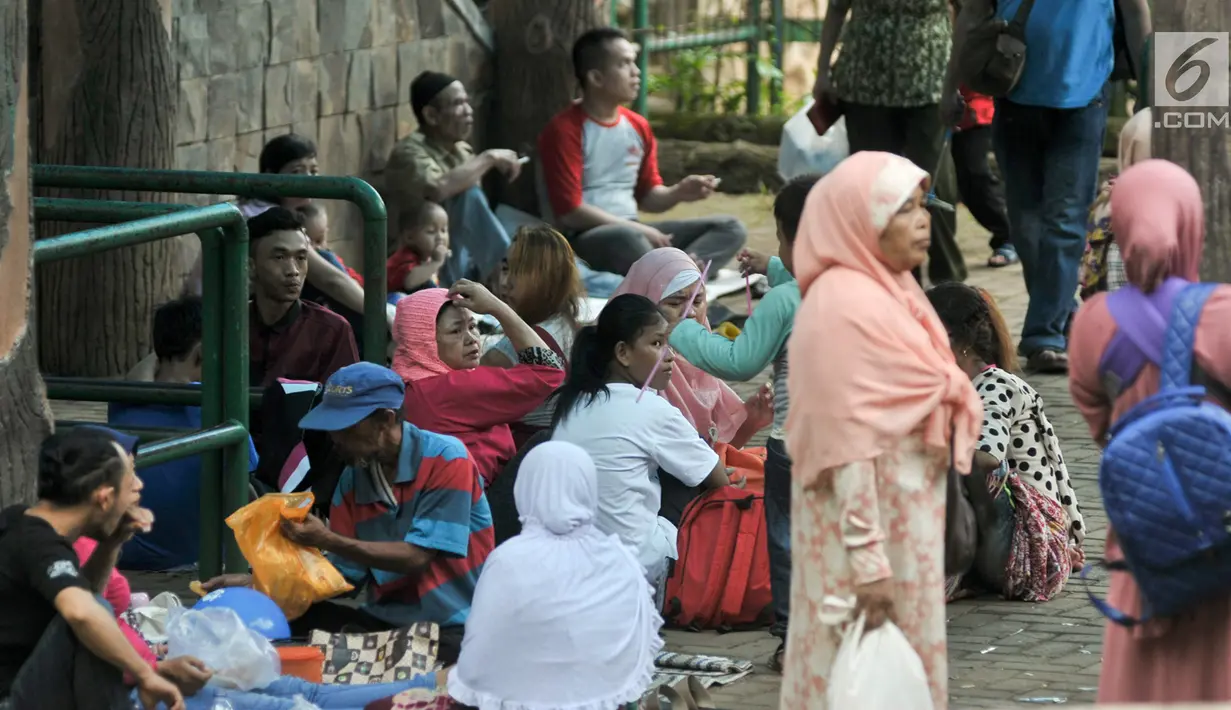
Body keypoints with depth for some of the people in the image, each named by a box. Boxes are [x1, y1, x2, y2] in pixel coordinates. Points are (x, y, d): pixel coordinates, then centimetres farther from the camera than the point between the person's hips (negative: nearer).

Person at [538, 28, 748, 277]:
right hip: (584, 238, -8)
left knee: (730, 228, -7)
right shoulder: (565, 130, -8)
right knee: (629, 239, -43)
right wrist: (639, 229, -16)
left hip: (633, 231, 8)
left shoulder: (638, 127, 14)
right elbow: (569, 211, -14)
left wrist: (679, 193, -3)